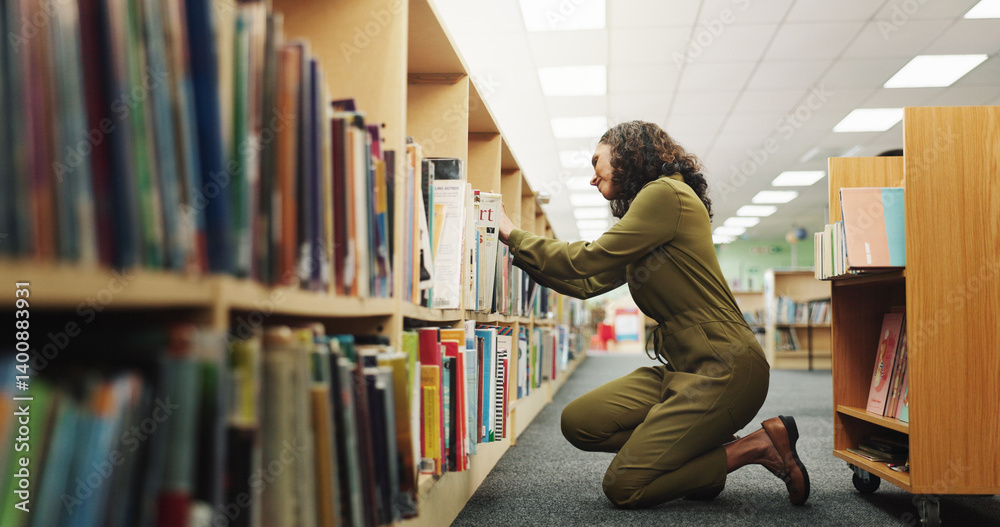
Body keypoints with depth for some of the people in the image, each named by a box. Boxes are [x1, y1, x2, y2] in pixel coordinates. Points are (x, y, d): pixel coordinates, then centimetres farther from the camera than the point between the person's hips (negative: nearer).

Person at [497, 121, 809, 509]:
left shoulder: (666, 194, -10)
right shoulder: (649, 204, 20)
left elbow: (588, 260, -13)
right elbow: (588, 283, 19)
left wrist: (514, 235, -3)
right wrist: (518, 248, 19)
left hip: (724, 367, -9)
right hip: (682, 367, 9)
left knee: (622, 486, -12)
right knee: (578, 421, -3)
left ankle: (757, 446, -1)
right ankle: (705, 449, 4)